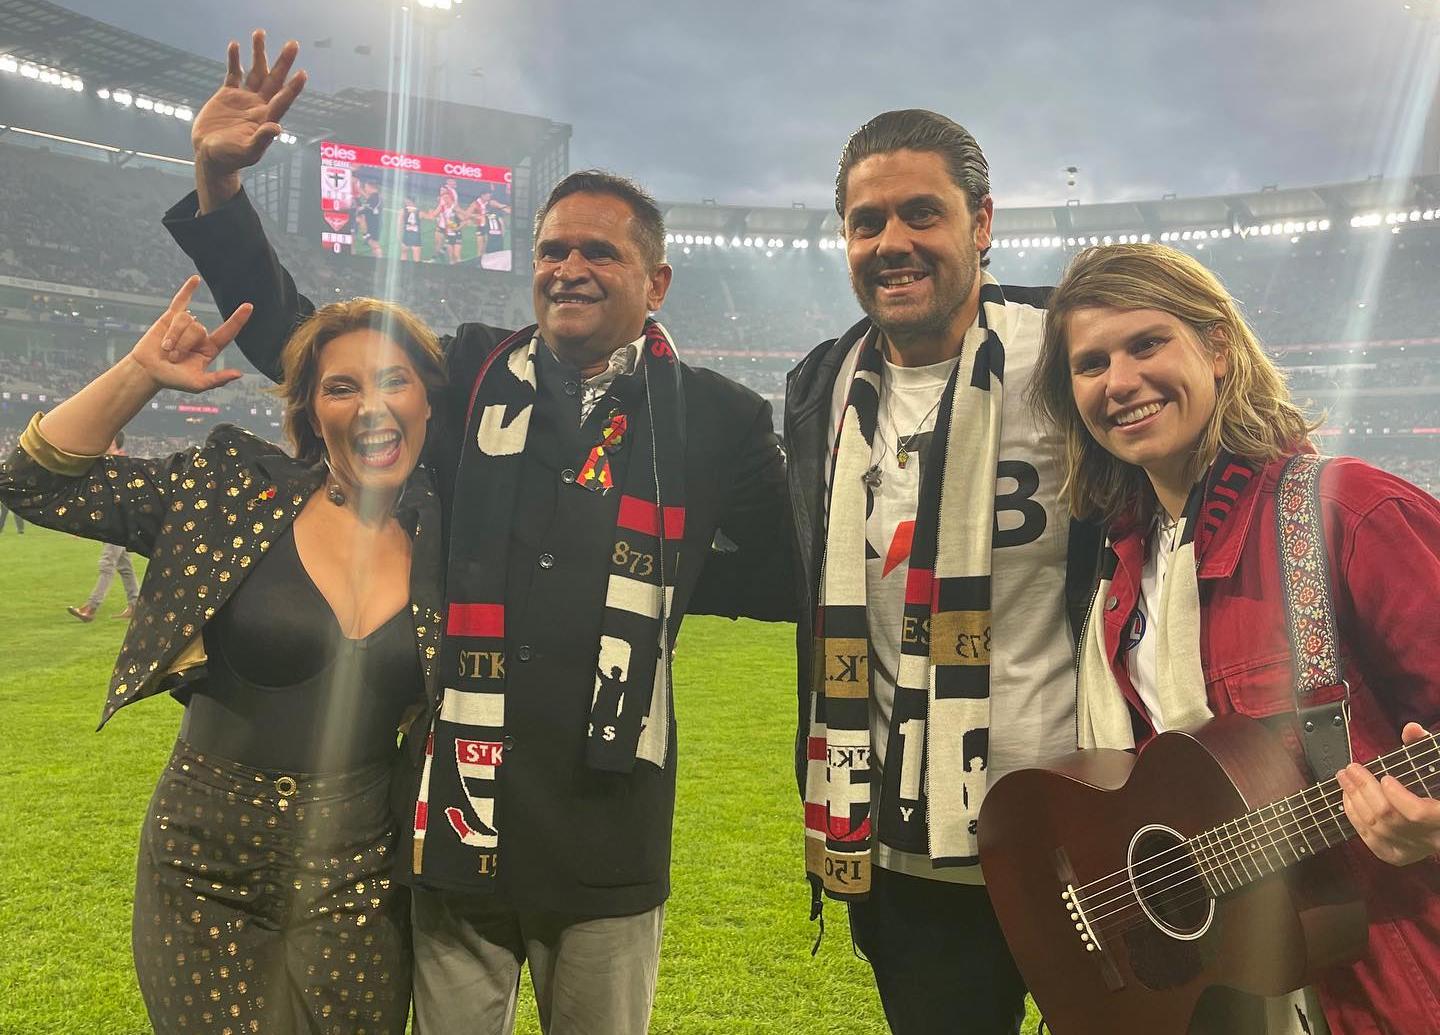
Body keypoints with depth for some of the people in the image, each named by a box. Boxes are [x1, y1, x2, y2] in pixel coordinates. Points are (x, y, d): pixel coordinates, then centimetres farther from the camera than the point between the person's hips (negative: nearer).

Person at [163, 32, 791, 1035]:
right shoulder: (465, 377, 5)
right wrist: (219, 182, 3)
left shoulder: (716, 418, 2)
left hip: (606, 832, -1)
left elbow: (786, 576, 8)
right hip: (458, 813, 1)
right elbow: (297, 341, 11)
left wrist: (658, 572, -7)